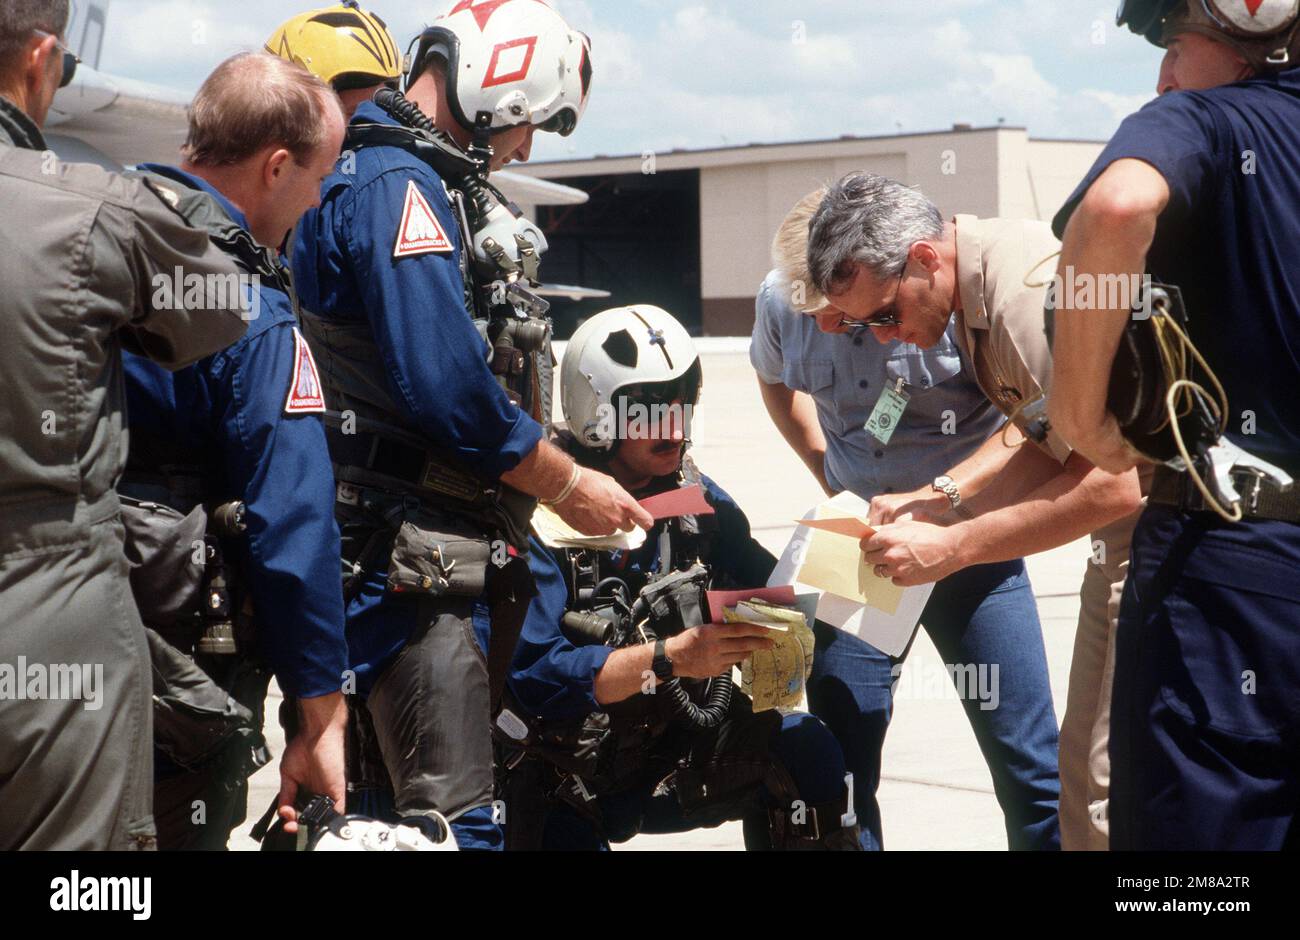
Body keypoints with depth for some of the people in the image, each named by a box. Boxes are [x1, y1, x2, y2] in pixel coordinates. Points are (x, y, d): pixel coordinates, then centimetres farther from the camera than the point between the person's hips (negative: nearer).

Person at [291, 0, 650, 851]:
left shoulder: (431, 185, 19)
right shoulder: (395, 184, -14)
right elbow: (446, 389, -22)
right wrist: (569, 485, -10)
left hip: (450, 548, 11)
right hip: (409, 554, -11)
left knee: (406, 799, 16)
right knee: (456, 819, -13)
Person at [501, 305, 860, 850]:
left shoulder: (695, 497, 1)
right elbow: (534, 675, -24)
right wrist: (672, 657, -34)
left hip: (669, 756, 5)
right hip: (561, 780, -5)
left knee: (804, 748, -13)